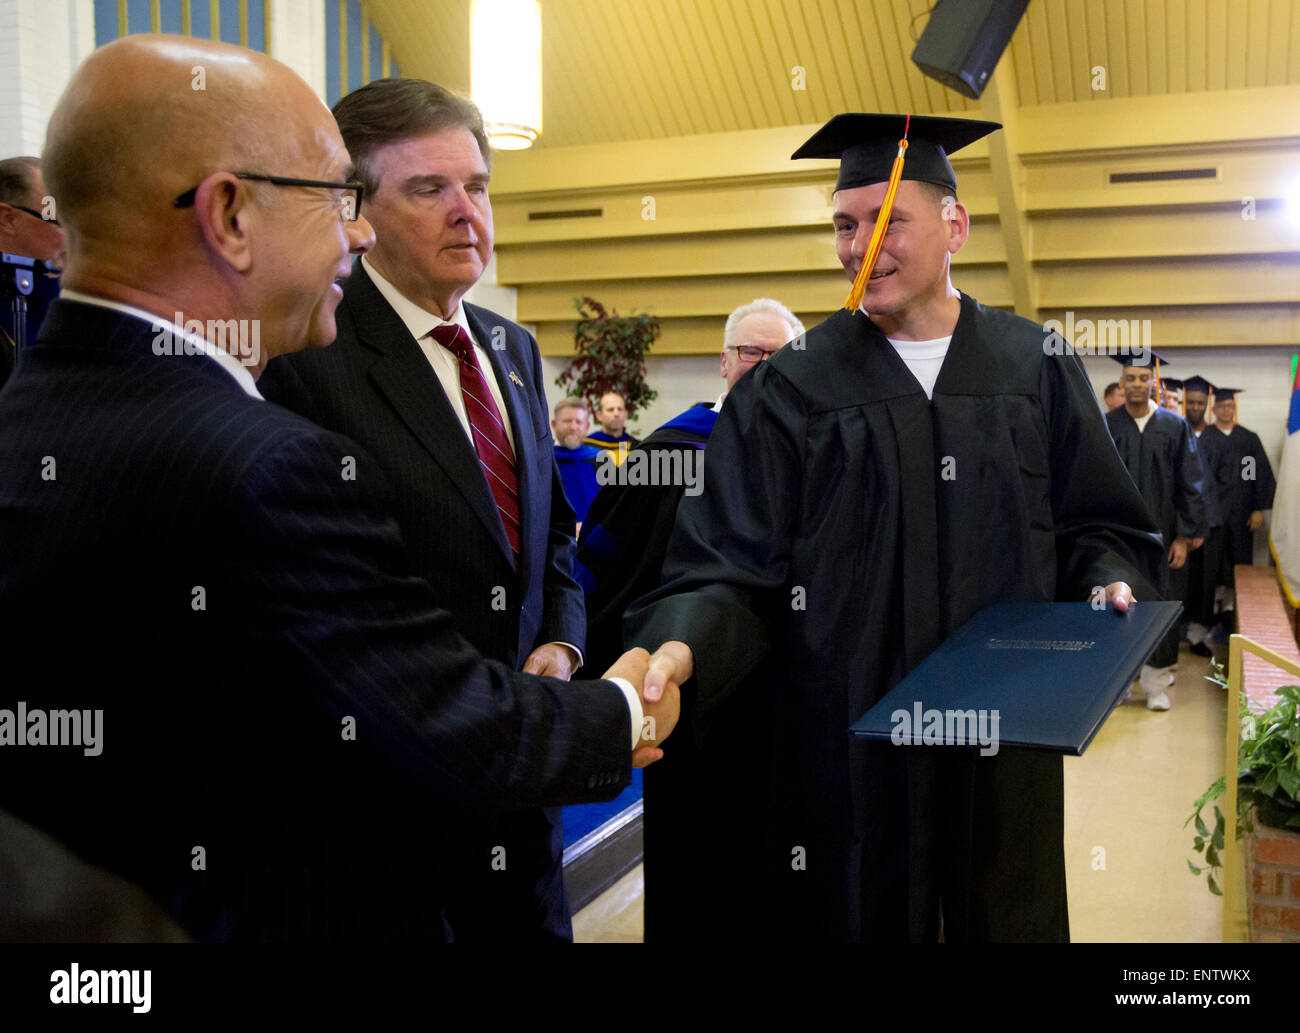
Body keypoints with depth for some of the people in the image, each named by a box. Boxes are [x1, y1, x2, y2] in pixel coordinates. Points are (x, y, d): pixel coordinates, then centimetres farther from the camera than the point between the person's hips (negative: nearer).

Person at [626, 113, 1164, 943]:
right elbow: (733, 569, -9)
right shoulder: (791, 390, -3)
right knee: (859, 914, 10)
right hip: (845, 750, -2)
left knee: (1006, 914, 17)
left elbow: (1100, 529, 10)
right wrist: (682, 645, -29)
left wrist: (1110, 586, -11)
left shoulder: (1038, 370, 4)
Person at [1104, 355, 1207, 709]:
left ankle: (1156, 683, 14)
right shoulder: (1105, 427, 1)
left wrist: (1185, 536, -5)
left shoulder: (1175, 426, 1)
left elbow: (1191, 484, 1)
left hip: (1161, 533, 0)